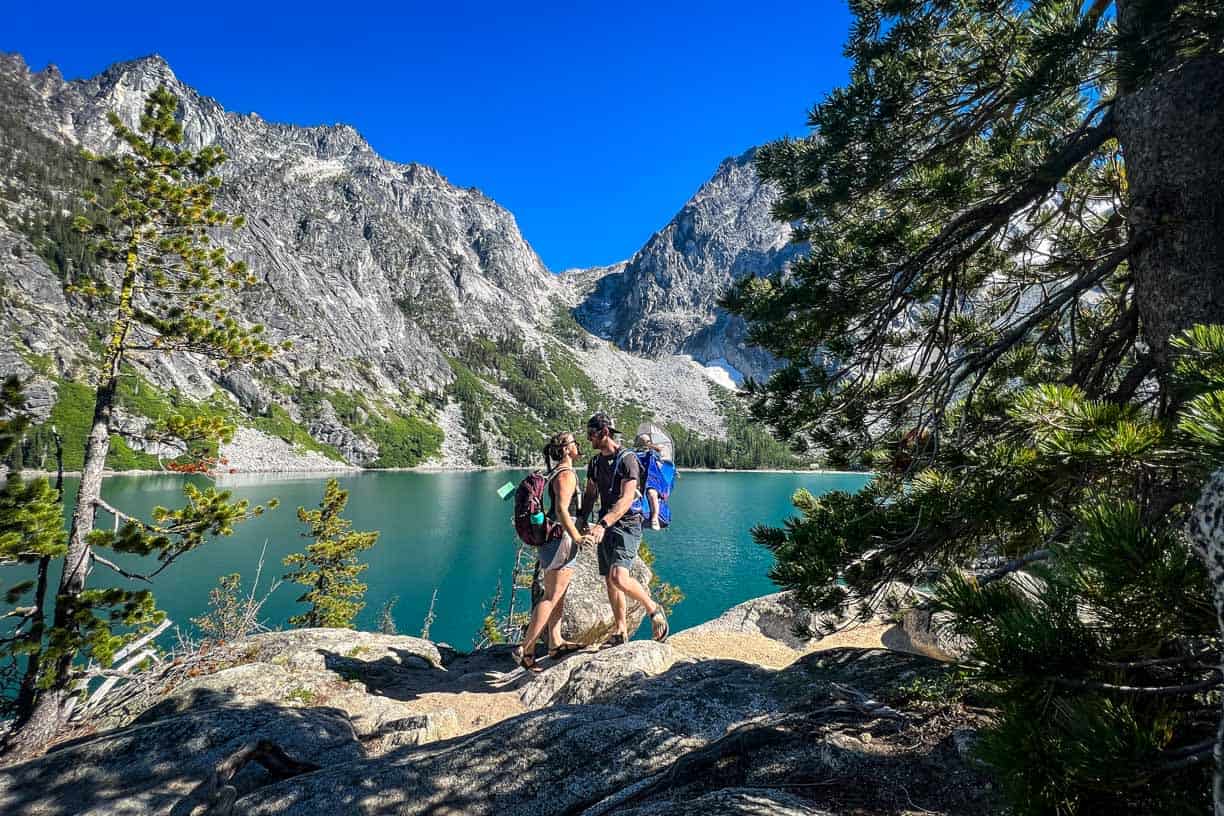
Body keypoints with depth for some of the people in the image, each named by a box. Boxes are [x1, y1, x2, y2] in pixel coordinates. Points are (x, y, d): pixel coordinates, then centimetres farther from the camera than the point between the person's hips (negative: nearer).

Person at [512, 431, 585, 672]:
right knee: (552, 597, -5)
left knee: (558, 596, 15)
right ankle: (526, 649, -2)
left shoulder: (558, 472, 15)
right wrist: (577, 537, -22)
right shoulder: (566, 474, -15)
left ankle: (556, 644, 24)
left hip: (553, 537, 10)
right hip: (561, 538, -10)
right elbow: (561, 510, -24)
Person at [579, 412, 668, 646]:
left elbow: (626, 499, -22)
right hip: (605, 526, 8)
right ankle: (620, 631, 24)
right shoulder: (595, 462, 11)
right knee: (609, 580, 11)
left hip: (626, 525, -8)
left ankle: (654, 609, 2)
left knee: (619, 578, -22)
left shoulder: (627, 459, -13)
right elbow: (590, 496, 17)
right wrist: (580, 523, 4)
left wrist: (602, 524, -32)